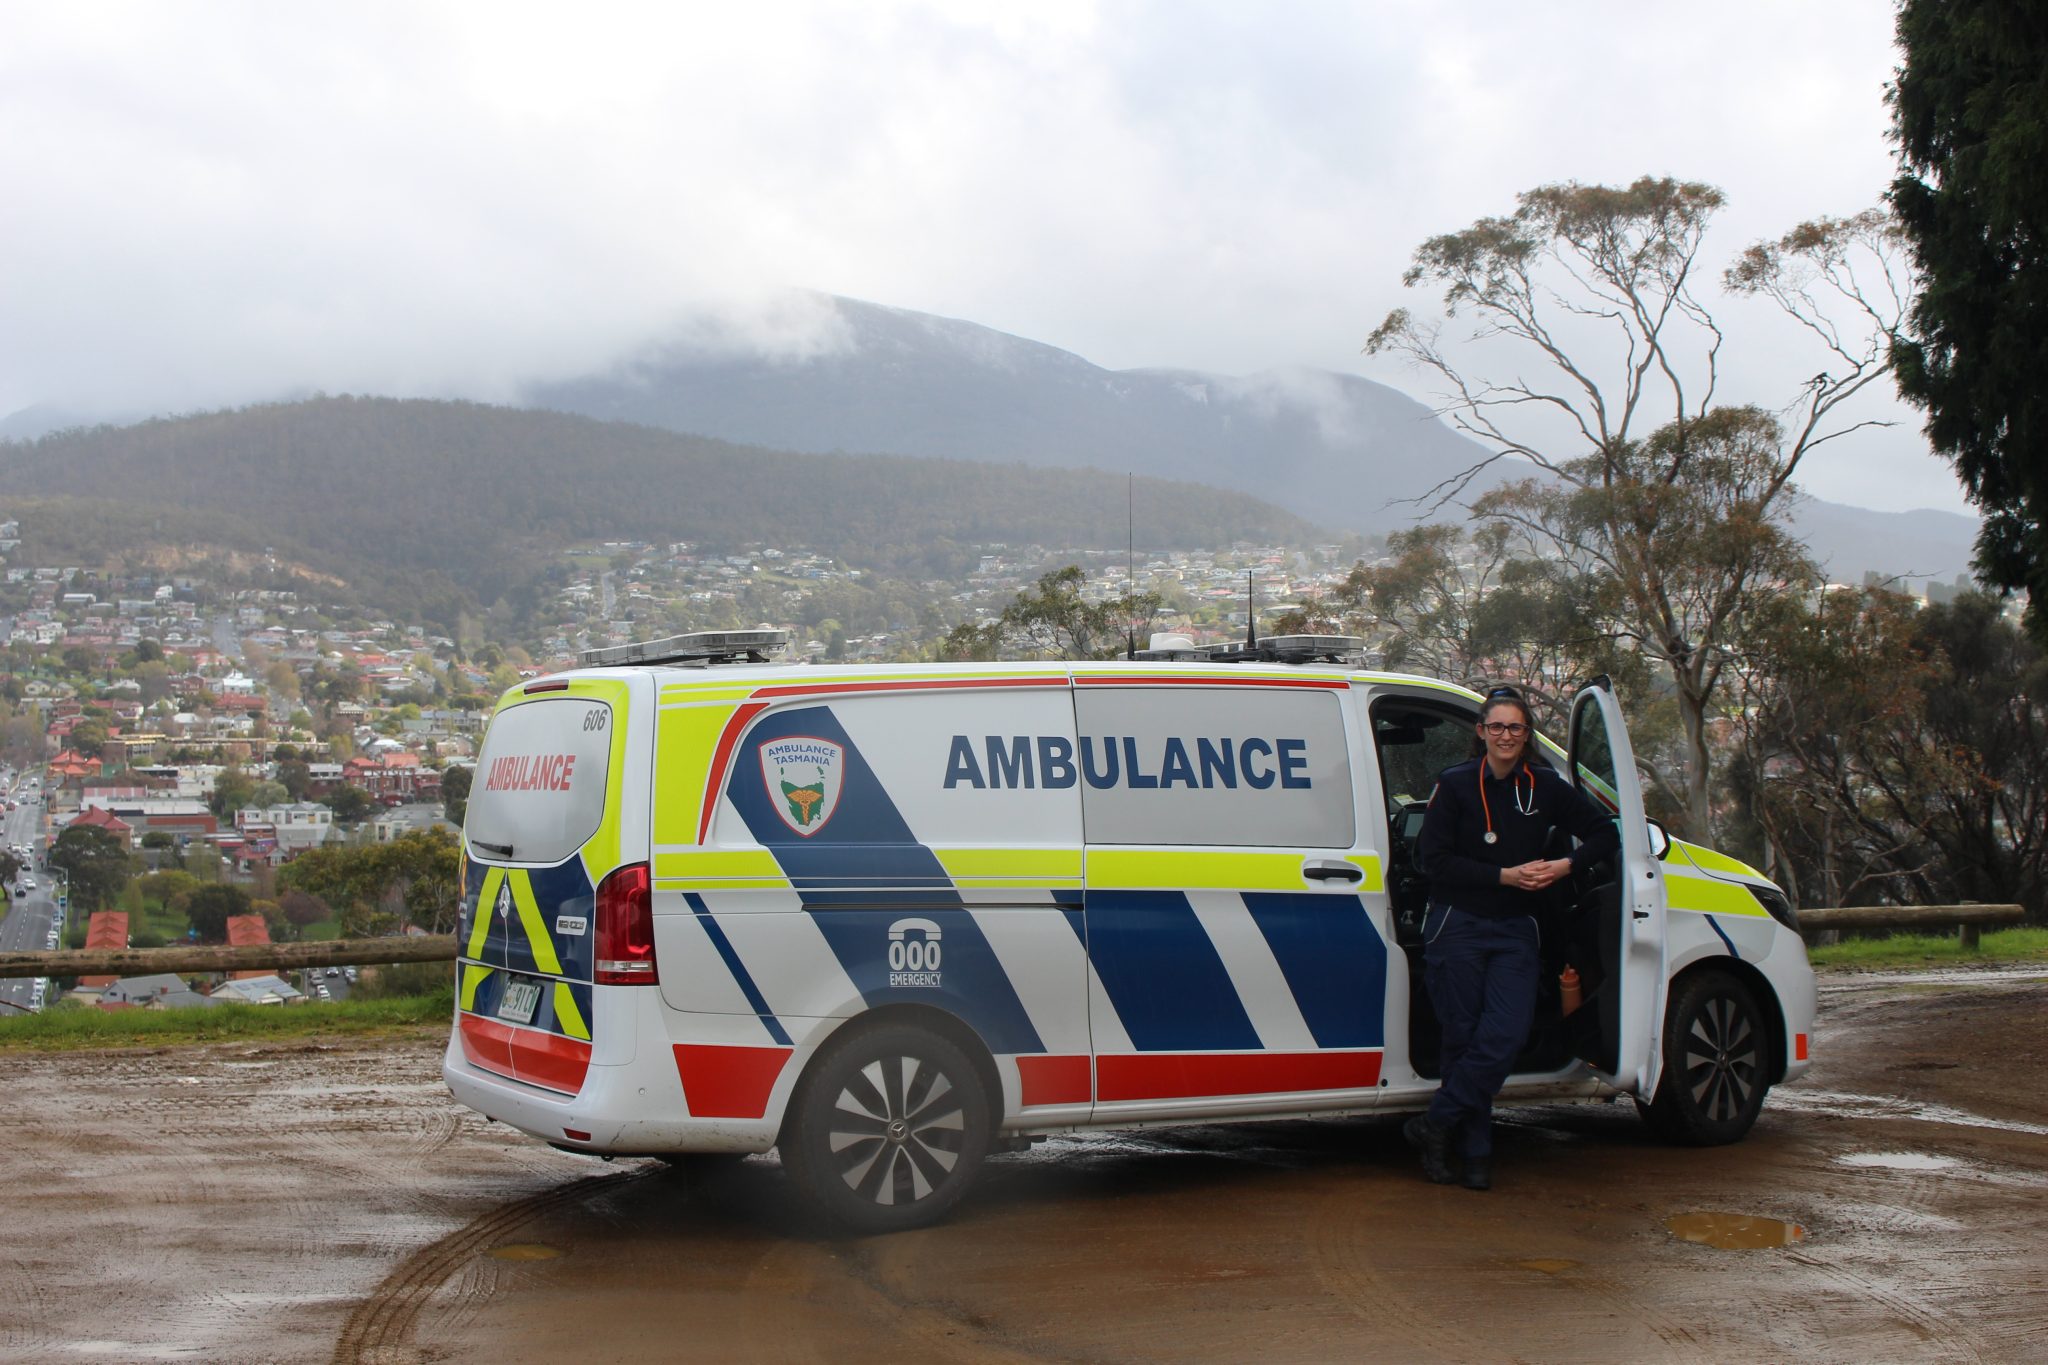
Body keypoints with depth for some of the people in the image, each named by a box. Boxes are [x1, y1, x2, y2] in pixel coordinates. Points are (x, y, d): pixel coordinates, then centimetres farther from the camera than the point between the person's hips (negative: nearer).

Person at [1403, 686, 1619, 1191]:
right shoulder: (1455, 785, -2)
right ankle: (1476, 1155, 10)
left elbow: (1605, 834, 13)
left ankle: (1434, 1126, -2)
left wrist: (1565, 865, -6)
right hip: (1457, 926, -2)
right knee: (1464, 1038, -1)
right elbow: (1436, 861, -8)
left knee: (1507, 1034, -13)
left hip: (1515, 931, 2)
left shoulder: (1546, 787, 6)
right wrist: (1505, 875, -15)